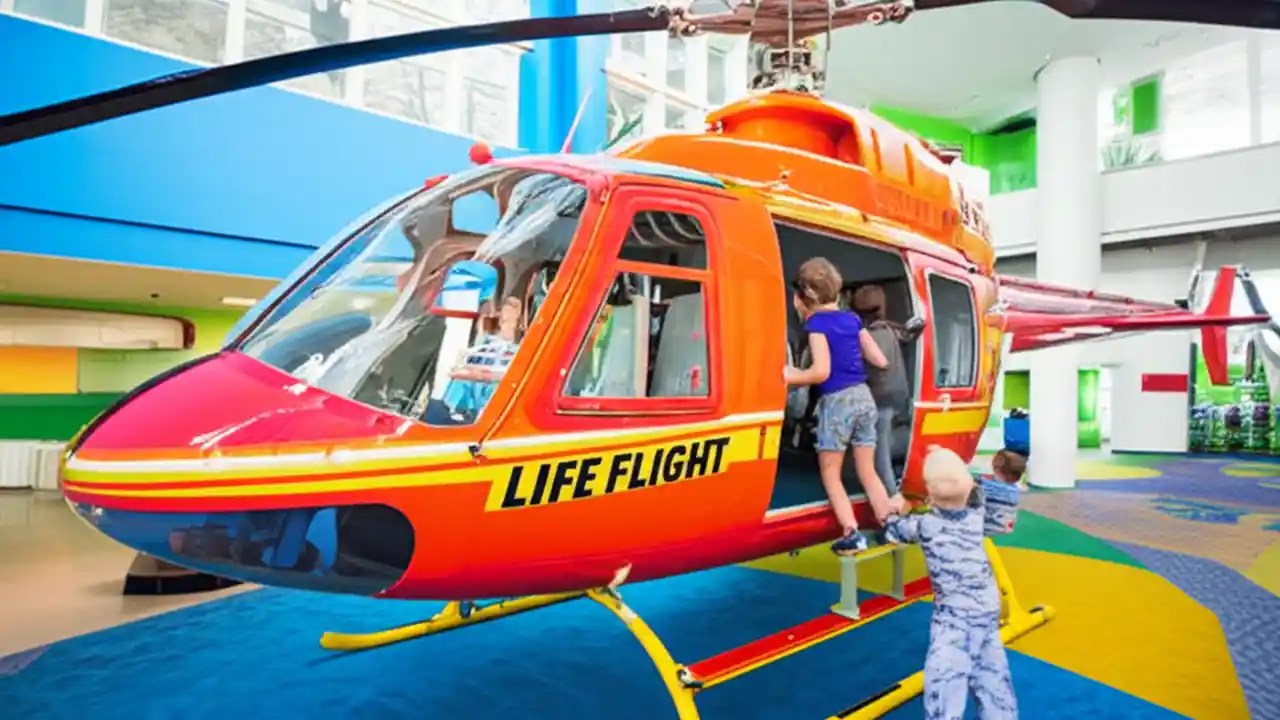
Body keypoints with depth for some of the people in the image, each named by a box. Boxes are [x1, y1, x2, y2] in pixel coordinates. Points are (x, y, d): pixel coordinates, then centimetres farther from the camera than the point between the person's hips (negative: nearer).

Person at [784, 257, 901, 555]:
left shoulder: (817, 322, -7)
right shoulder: (852, 319, 12)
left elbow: (821, 372, -17)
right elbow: (880, 361, 14)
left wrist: (788, 377, -7)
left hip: (837, 401, -6)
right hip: (863, 397, 6)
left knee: (830, 473, 6)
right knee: (868, 472, 16)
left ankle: (852, 534, -1)